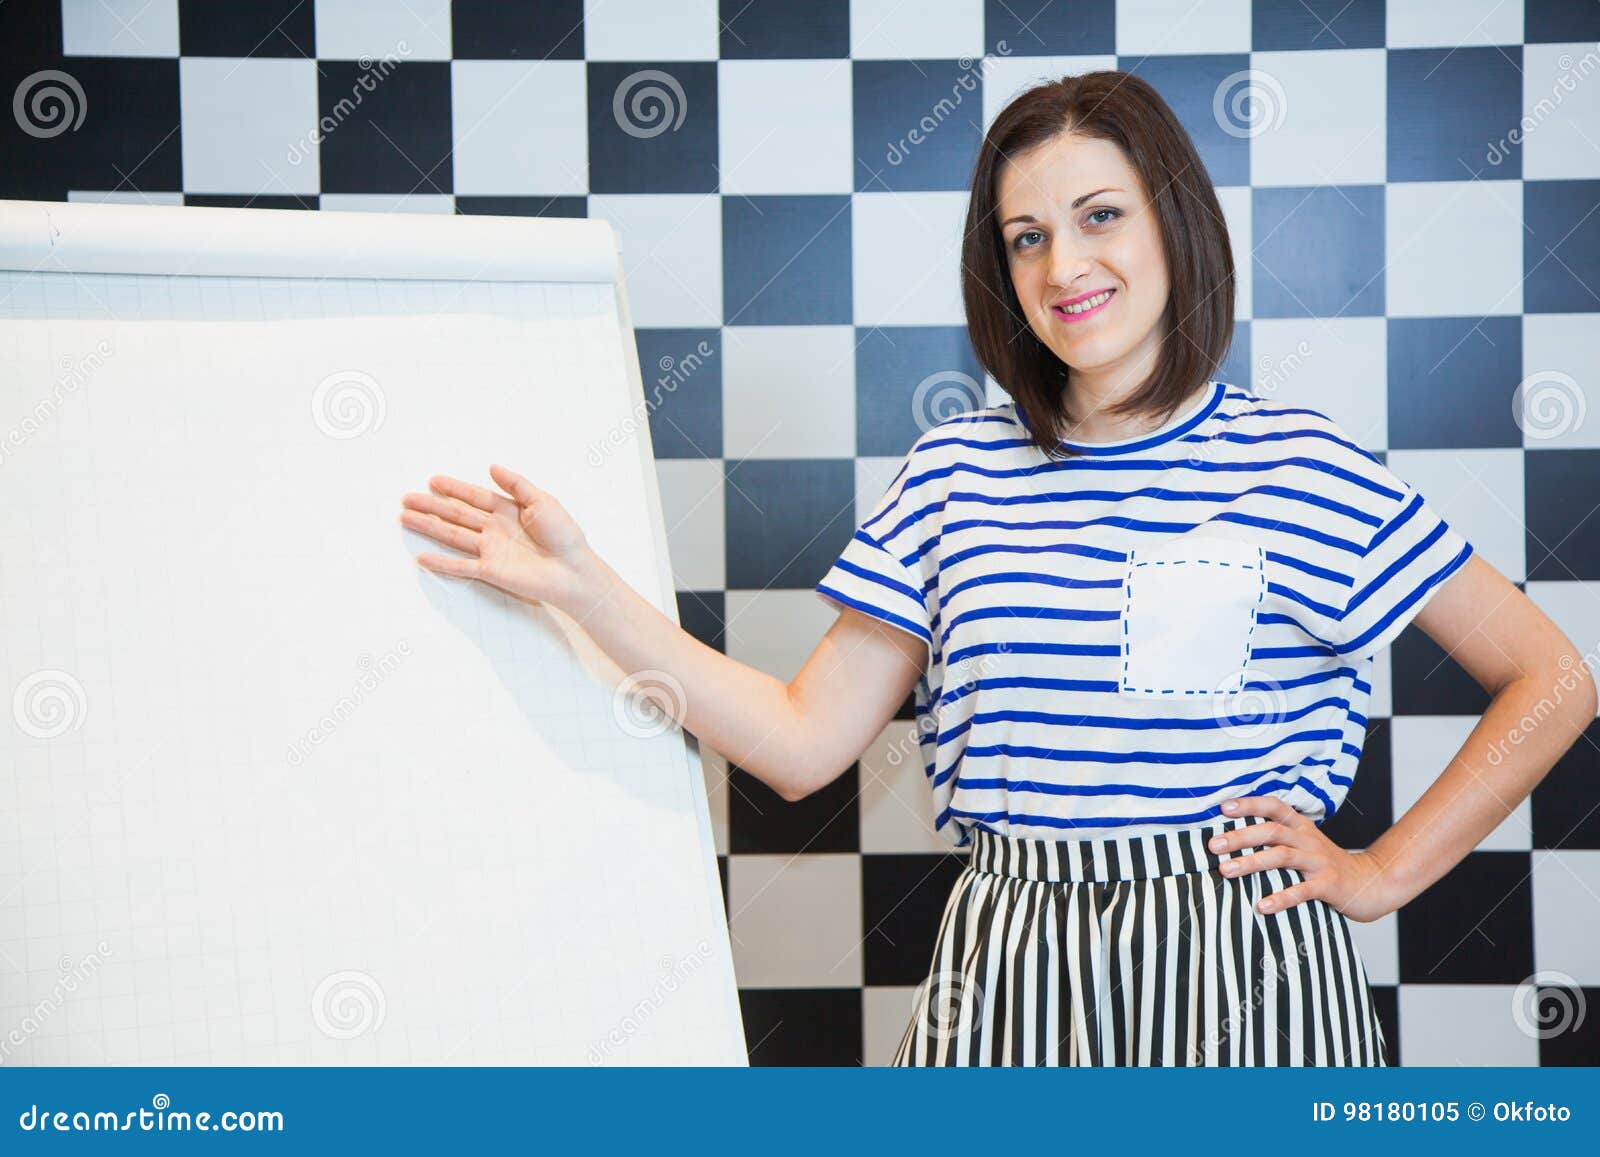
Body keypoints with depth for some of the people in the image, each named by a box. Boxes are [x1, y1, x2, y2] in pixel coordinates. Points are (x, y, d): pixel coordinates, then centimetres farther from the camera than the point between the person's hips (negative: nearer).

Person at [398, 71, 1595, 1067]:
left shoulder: (1296, 465, -3)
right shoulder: (955, 474, 5)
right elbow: (804, 741, 2)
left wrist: (1385, 872, -3)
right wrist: (579, 580, -2)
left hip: (1237, 973, -2)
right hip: (1004, 970, 3)